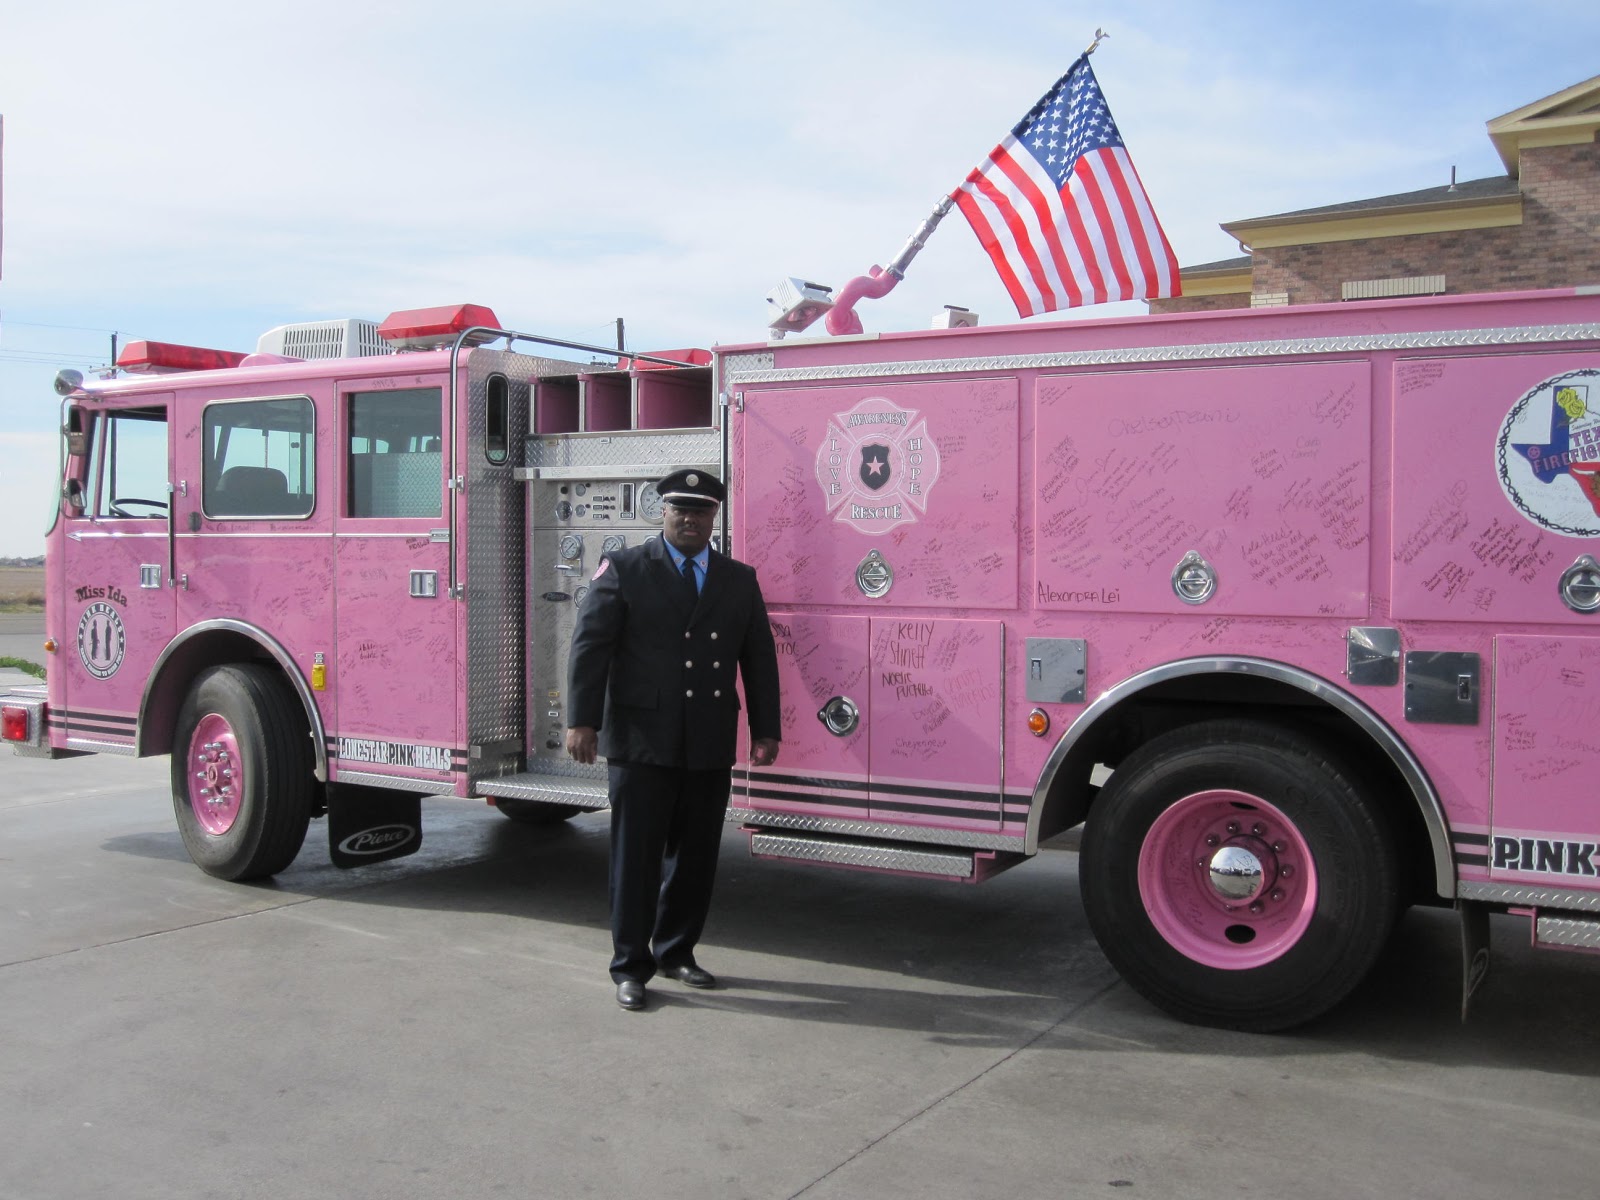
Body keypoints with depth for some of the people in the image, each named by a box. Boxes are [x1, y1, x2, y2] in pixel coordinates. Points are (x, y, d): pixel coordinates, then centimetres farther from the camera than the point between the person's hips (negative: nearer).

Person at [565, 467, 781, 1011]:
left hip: (711, 747, 4)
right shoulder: (624, 570, 1)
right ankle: (630, 966, 14)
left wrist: (766, 731, 7)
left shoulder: (741, 580, 12)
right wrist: (583, 720, -14)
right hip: (640, 742, -4)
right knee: (636, 855, 2)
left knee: (696, 854, 11)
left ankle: (676, 951, 28)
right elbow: (590, 645, -5)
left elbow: (760, 660, 12)